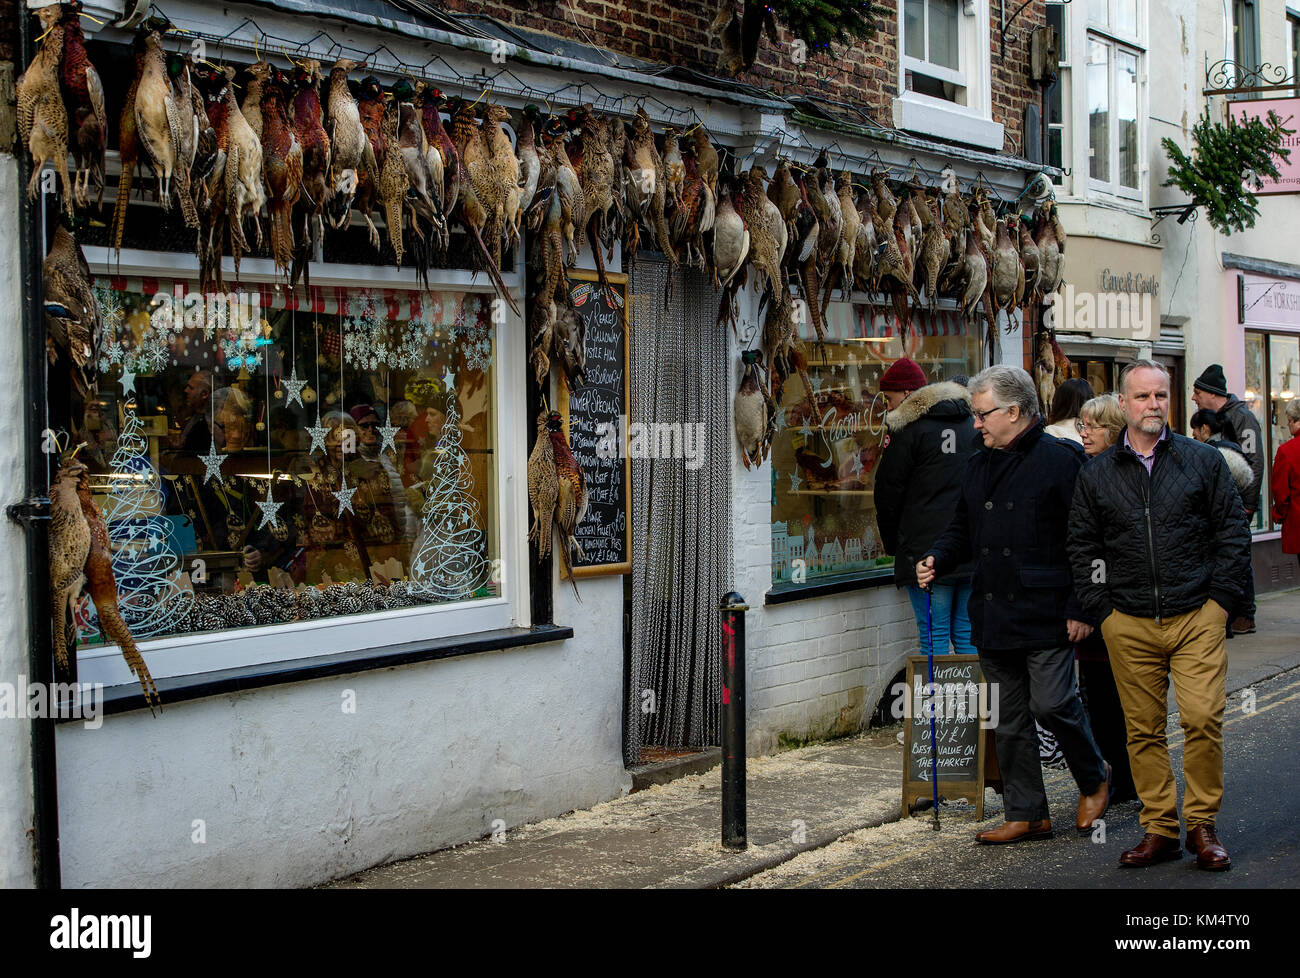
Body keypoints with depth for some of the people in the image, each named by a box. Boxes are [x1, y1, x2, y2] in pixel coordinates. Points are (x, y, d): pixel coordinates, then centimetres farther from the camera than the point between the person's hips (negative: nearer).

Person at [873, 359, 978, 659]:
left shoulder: (909, 429, -6)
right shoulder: (972, 425, 15)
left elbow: (888, 492, -2)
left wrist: (892, 544, 12)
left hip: (927, 551, -6)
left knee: (934, 638, -4)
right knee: (967, 635, 11)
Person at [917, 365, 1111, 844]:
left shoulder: (1061, 461, -7)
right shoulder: (978, 467, 14)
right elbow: (962, 530, 24)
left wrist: (1081, 608, -13)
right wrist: (938, 558, 3)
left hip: (1045, 615, -7)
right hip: (992, 616, 7)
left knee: (1052, 704, -9)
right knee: (1009, 719, 8)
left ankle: (1093, 779, 18)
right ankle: (1027, 814, 17)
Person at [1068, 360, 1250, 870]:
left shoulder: (1204, 461, 5)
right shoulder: (1096, 474, 8)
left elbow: (1233, 533, 7)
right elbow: (1082, 546, 13)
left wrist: (1219, 599, 0)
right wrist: (1102, 609, 4)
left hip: (1197, 618, -1)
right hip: (1128, 625, 2)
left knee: (1203, 719, -11)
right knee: (1143, 729, 4)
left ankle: (1202, 824, 4)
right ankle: (1159, 828, 13)